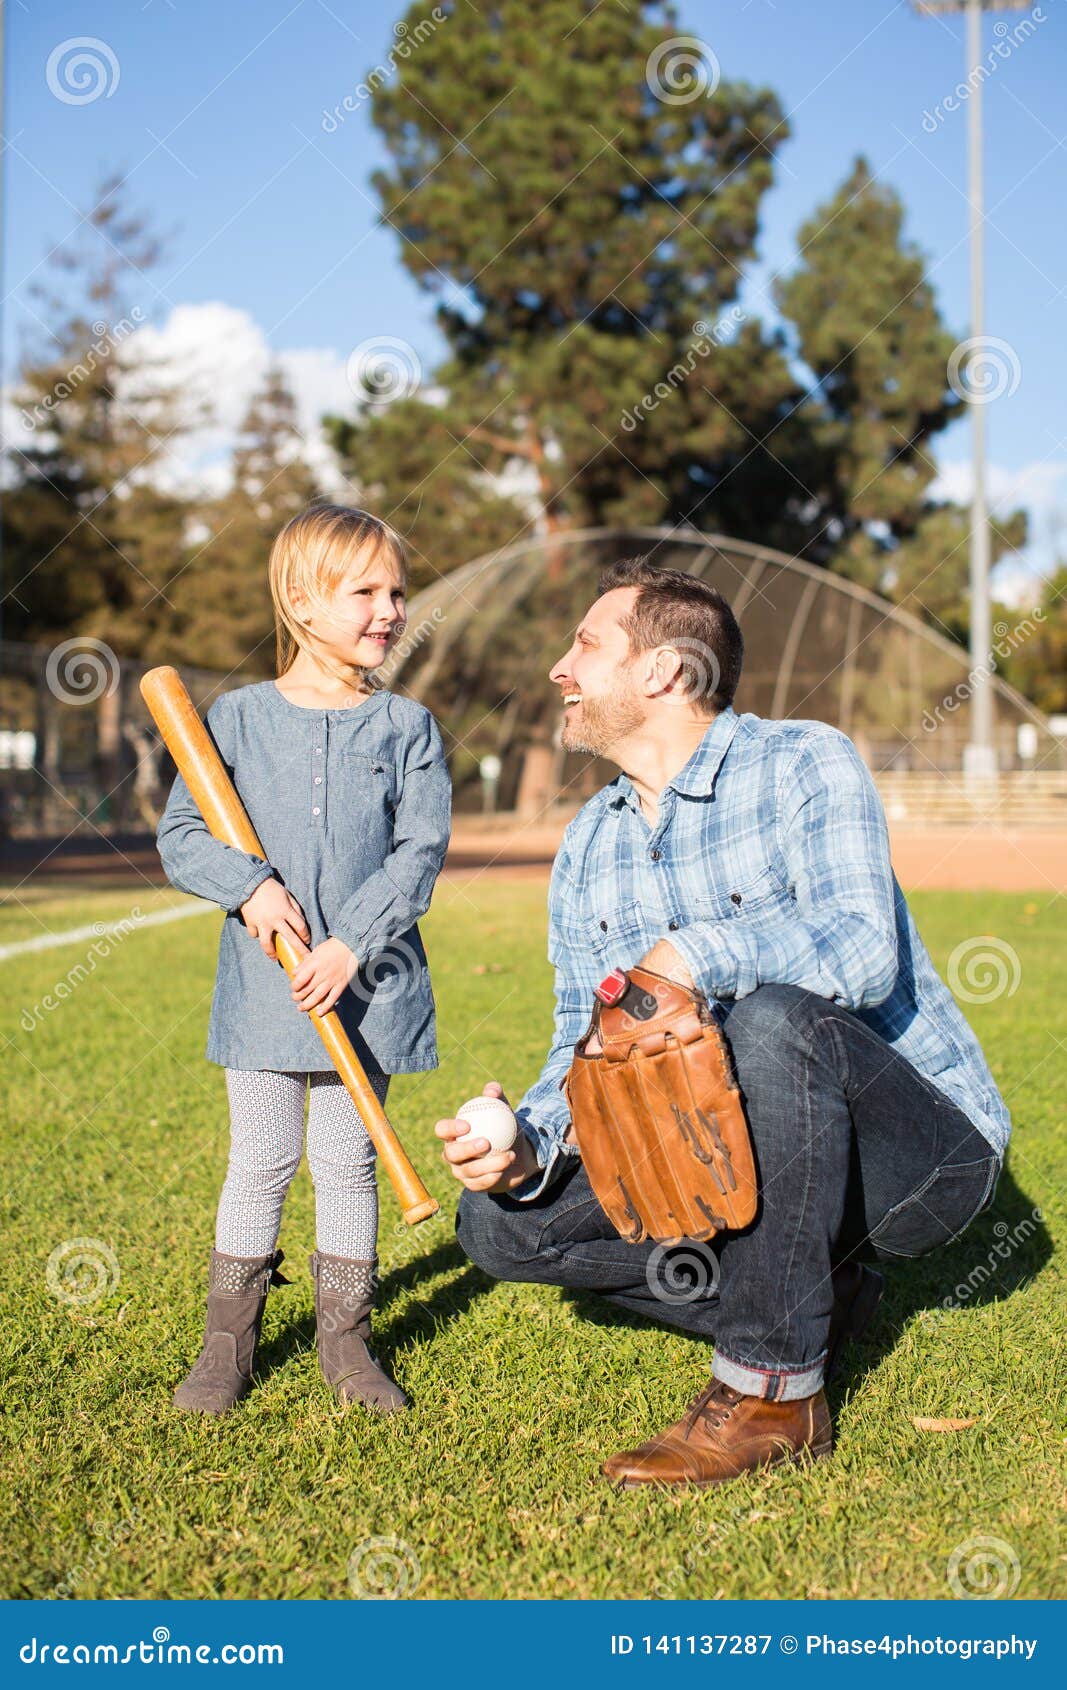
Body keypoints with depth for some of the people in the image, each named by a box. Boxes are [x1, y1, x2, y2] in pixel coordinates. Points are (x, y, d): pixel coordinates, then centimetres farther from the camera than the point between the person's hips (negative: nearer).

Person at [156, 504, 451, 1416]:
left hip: (368, 982, 0)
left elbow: (421, 851, -5)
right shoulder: (238, 716, 1)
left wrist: (351, 943, -15)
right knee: (259, 1161, 6)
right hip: (263, 982, 0)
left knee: (348, 1159, 9)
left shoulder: (407, 727, 1)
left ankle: (346, 1339, 22)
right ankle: (229, 1339, 20)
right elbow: (180, 835, 2)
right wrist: (248, 885, -16)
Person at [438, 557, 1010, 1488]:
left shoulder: (805, 764, -12)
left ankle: (775, 1389, -22)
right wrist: (527, 1144, -16)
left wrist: (697, 953, -34)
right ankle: (808, 1291, 2)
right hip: (760, 1163, 6)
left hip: (927, 1143, -6)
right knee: (502, 1219, -6)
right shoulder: (587, 850, 8)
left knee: (774, 1018, -37)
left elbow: (862, 955, -28)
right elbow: (586, 1043, 3)